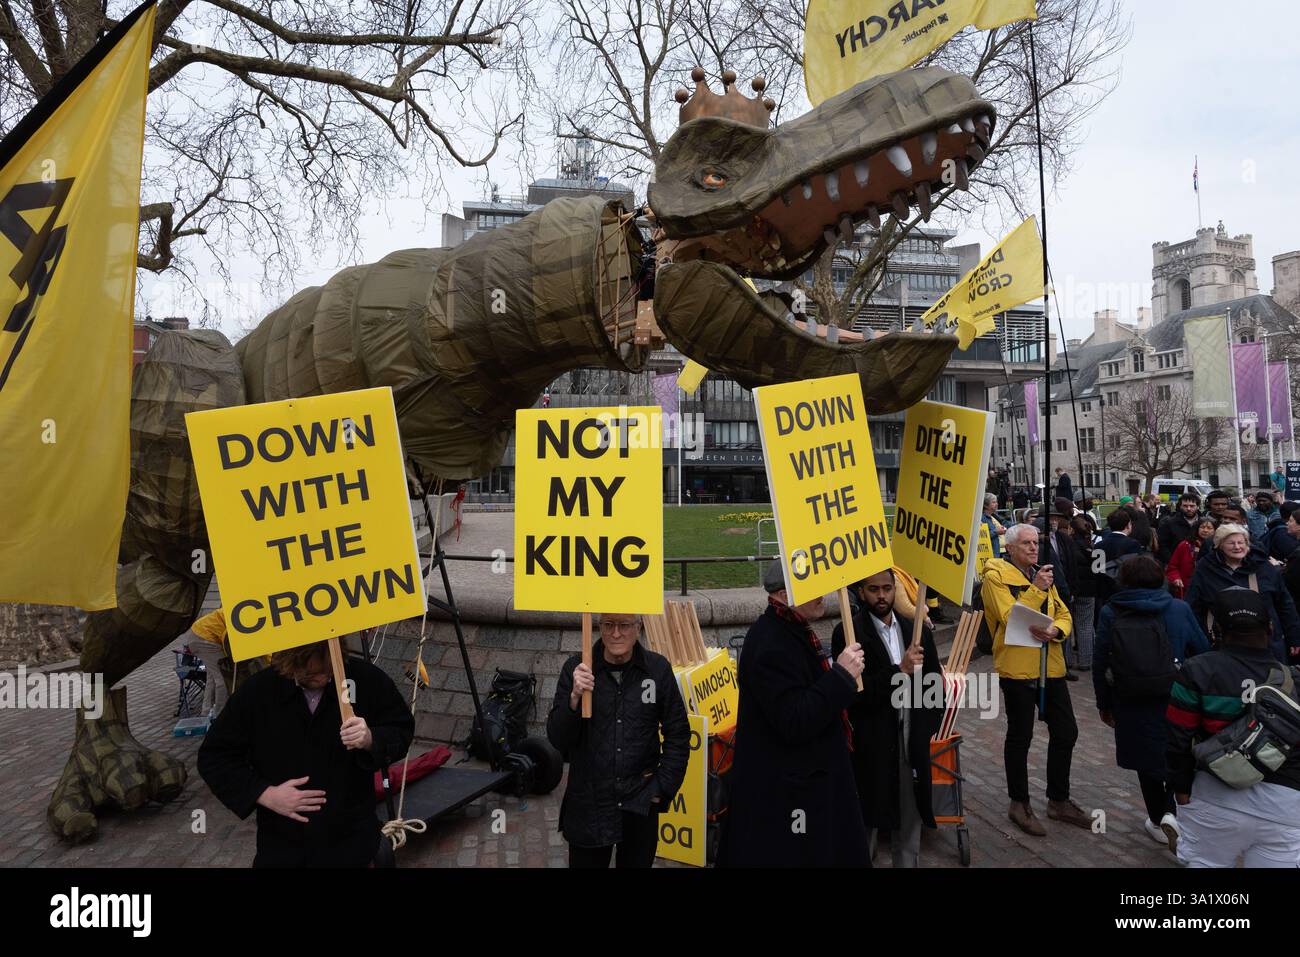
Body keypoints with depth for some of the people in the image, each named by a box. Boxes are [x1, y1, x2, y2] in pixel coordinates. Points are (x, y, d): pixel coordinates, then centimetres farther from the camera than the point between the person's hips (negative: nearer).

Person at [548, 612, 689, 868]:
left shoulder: (658, 668, -8)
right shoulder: (576, 668, -10)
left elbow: (678, 734, 1)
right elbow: (558, 739, -10)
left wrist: (663, 789, -2)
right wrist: (574, 697, -25)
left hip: (641, 802, 1)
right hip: (588, 804, 0)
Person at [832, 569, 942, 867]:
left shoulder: (918, 630, 6)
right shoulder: (847, 633, -10)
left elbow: (935, 682, 14)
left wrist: (926, 728, 5)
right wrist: (900, 670, -25)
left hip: (912, 742, 4)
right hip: (870, 745, -4)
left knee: (910, 817, 15)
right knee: (868, 819, 7)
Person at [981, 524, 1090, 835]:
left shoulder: (1042, 575, 13)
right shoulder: (996, 576, -10)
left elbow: (1064, 614, 9)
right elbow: (1011, 618, -20)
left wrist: (1055, 631, -13)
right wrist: (1037, 589, -24)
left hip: (1051, 667, 7)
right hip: (1017, 669, -7)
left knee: (1066, 733, 14)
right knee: (1020, 738, 6)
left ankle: (1058, 800, 32)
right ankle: (1019, 804, 23)